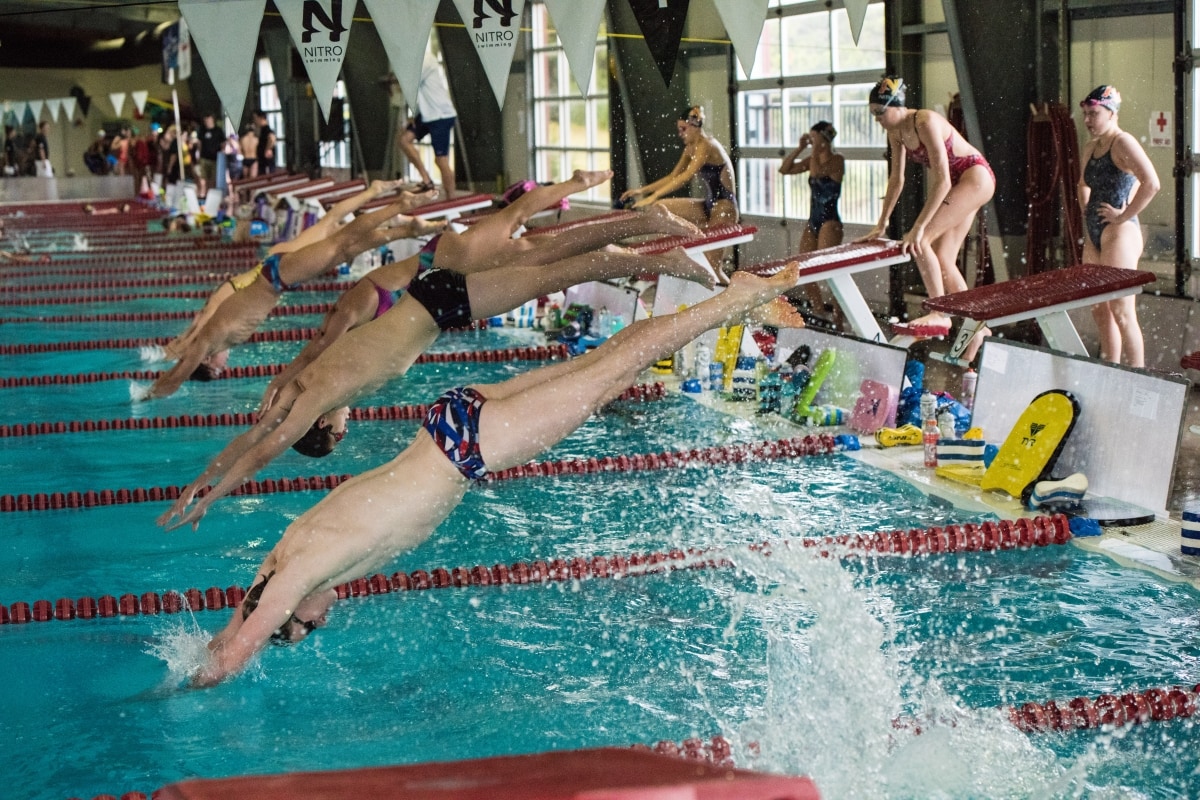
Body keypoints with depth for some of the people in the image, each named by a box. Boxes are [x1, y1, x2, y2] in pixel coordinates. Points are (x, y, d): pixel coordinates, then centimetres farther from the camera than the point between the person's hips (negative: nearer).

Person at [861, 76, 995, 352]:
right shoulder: (896, 131, -1)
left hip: (976, 177, -9)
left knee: (920, 241, -21)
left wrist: (918, 227, -30)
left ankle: (940, 315, -18)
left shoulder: (926, 122, -27)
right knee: (943, 261, 7)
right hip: (953, 183, 9)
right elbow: (896, 178, 10)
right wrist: (881, 225, 9)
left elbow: (942, 180, -29)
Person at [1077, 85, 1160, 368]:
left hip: (1119, 234, -9)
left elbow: (1151, 183, -26)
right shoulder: (1090, 148, 15)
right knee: (1100, 311, 11)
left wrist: (1124, 215, -19)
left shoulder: (1123, 143, -12)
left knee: (1121, 311, -10)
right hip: (1094, 238, 9)